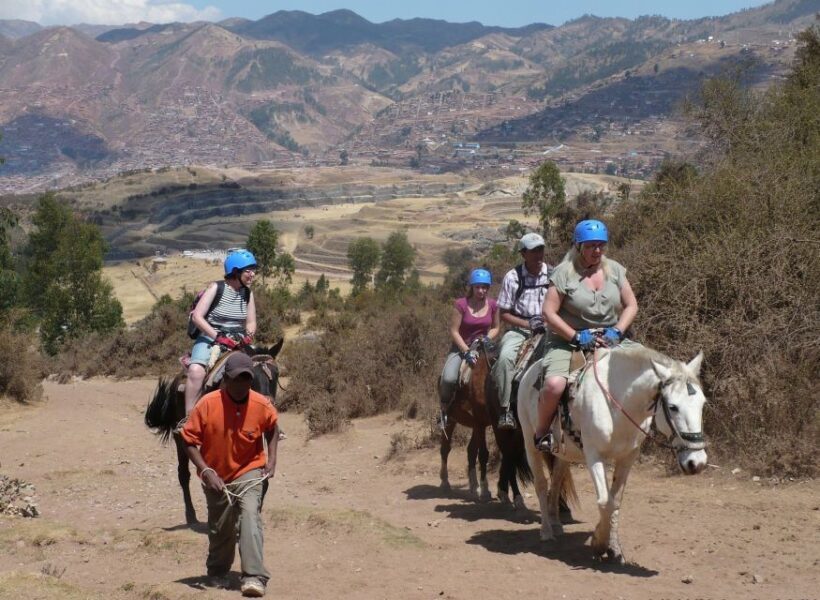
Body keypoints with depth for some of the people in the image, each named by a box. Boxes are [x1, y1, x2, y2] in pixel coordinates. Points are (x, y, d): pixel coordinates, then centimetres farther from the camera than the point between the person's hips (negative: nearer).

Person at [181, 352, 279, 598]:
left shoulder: (262, 405, -15)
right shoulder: (207, 404, -21)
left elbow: (272, 429, 9)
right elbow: (189, 440, -13)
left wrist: (272, 459, -2)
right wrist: (205, 471, -23)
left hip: (248, 472, 0)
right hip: (216, 477, 1)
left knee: (250, 516, -23)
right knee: (220, 529, 14)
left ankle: (254, 577, -27)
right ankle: (217, 573, 40)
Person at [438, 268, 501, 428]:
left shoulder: (493, 305, -2)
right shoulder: (461, 305, -13)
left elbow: (496, 327, 12)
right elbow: (454, 332, -12)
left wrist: (487, 339, -9)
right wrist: (467, 351, -20)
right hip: (461, 347, -3)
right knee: (449, 379, -28)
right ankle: (445, 409, 0)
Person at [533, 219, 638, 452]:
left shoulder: (615, 270, 8)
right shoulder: (565, 272, -6)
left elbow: (631, 306, 10)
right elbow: (549, 312, -10)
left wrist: (617, 331, -8)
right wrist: (577, 337, -16)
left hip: (608, 343, 5)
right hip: (567, 341, -5)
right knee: (554, 384, -31)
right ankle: (541, 432, -5)